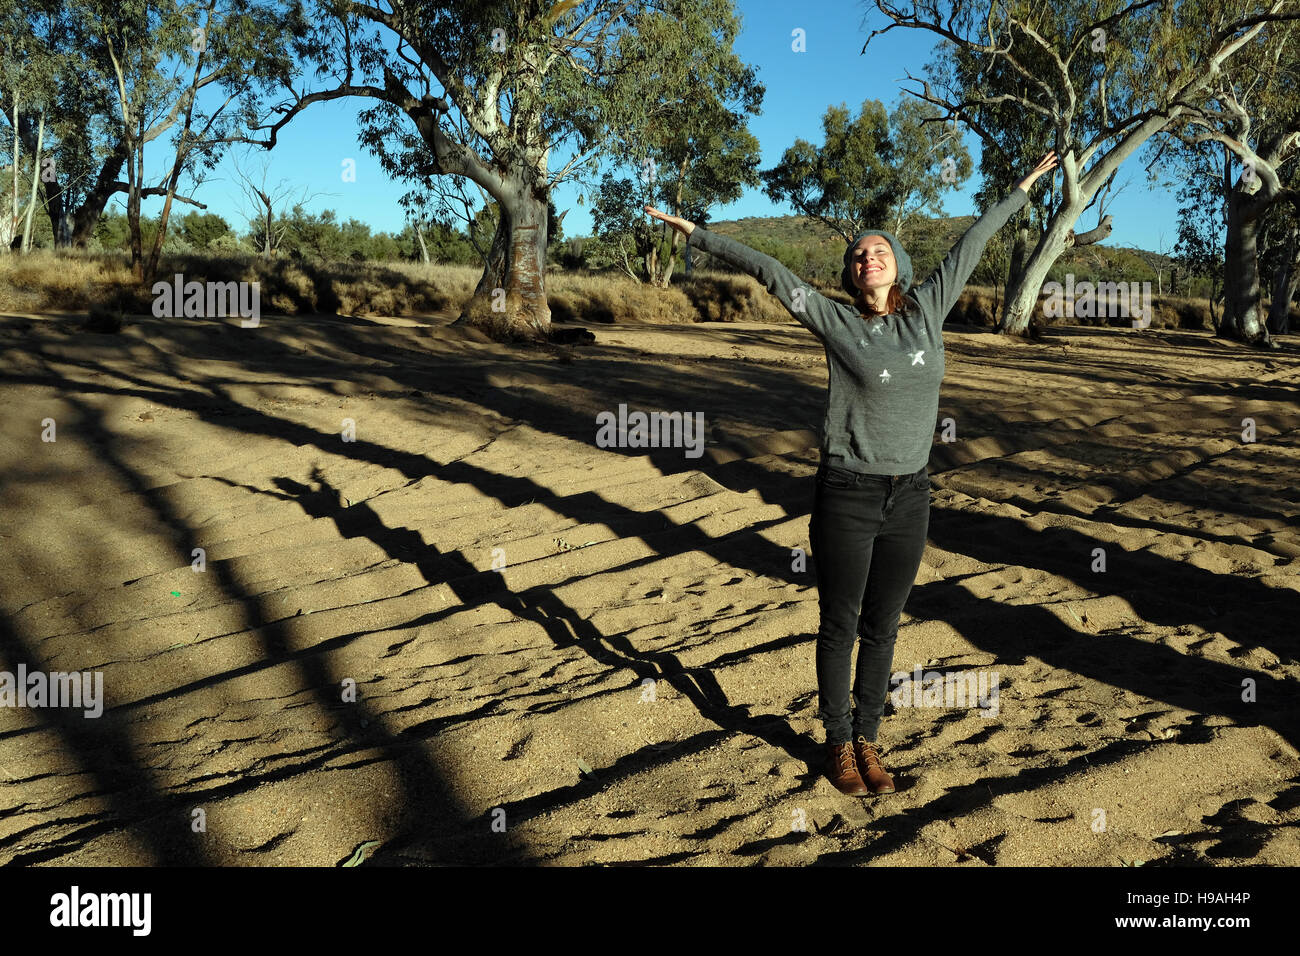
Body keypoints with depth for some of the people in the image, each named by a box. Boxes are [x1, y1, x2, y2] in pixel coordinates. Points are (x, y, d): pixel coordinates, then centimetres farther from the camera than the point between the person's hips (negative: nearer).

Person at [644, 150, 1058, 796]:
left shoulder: (927, 310, 5)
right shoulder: (836, 323, -5)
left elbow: (971, 244, 15)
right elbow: (765, 270, -5)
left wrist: (1022, 189, 26)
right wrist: (697, 234, -5)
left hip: (909, 497, 4)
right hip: (846, 495, -3)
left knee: (882, 627, 14)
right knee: (840, 626, 9)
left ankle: (867, 739, 30)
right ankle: (838, 743, 26)